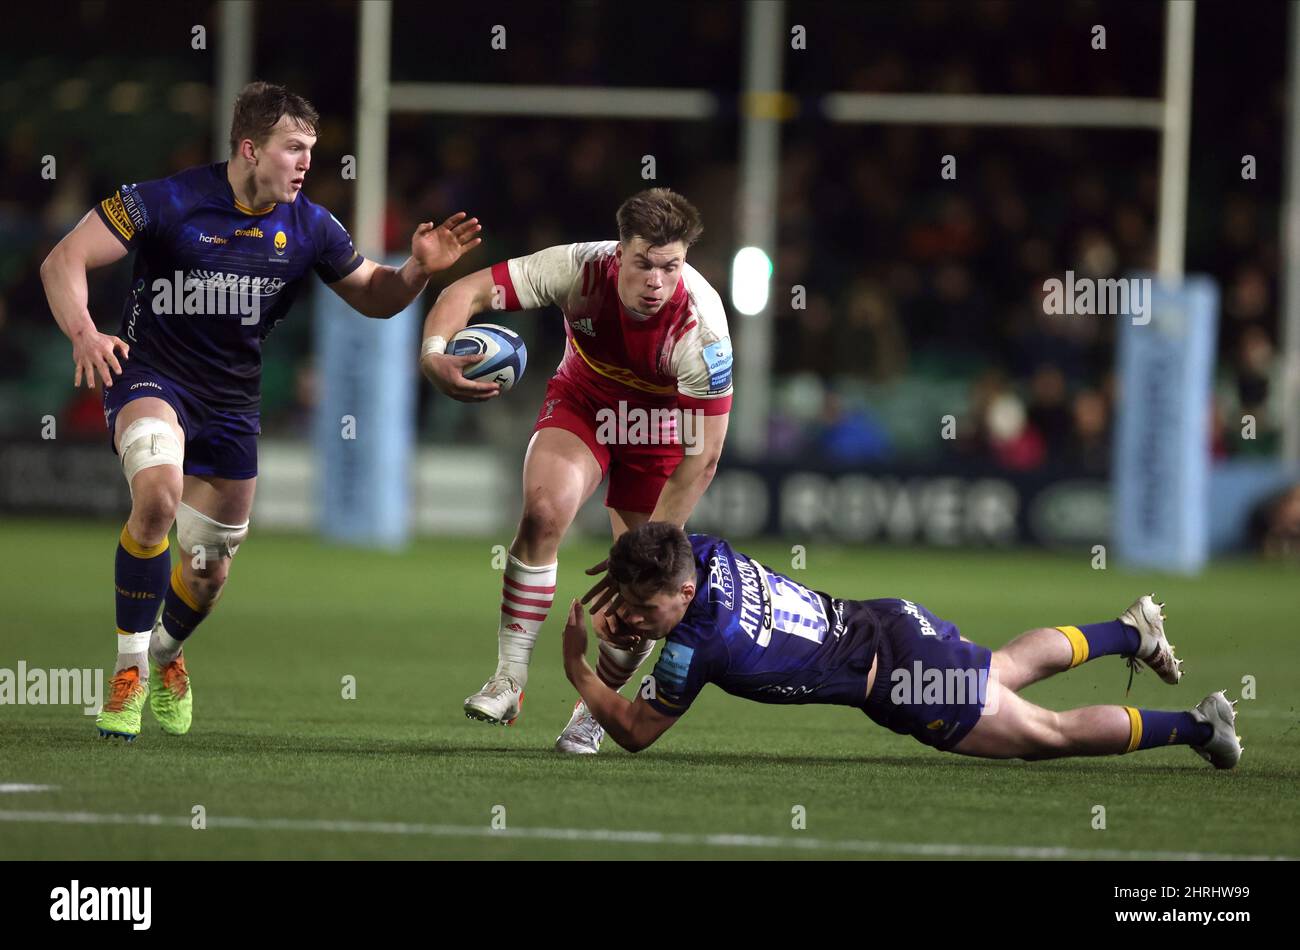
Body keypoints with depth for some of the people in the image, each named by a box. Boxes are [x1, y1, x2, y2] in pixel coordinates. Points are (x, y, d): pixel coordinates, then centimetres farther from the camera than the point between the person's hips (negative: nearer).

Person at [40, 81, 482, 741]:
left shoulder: (308, 228, -3)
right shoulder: (170, 203, -17)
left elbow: (374, 296, 10)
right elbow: (64, 261, -16)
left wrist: (418, 268, -12)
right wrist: (84, 335, -35)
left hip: (231, 402, 5)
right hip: (150, 376, -5)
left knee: (209, 572, 10)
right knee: (158, 493, -35)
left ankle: (166, 652, 48)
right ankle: (130, 669, -19)